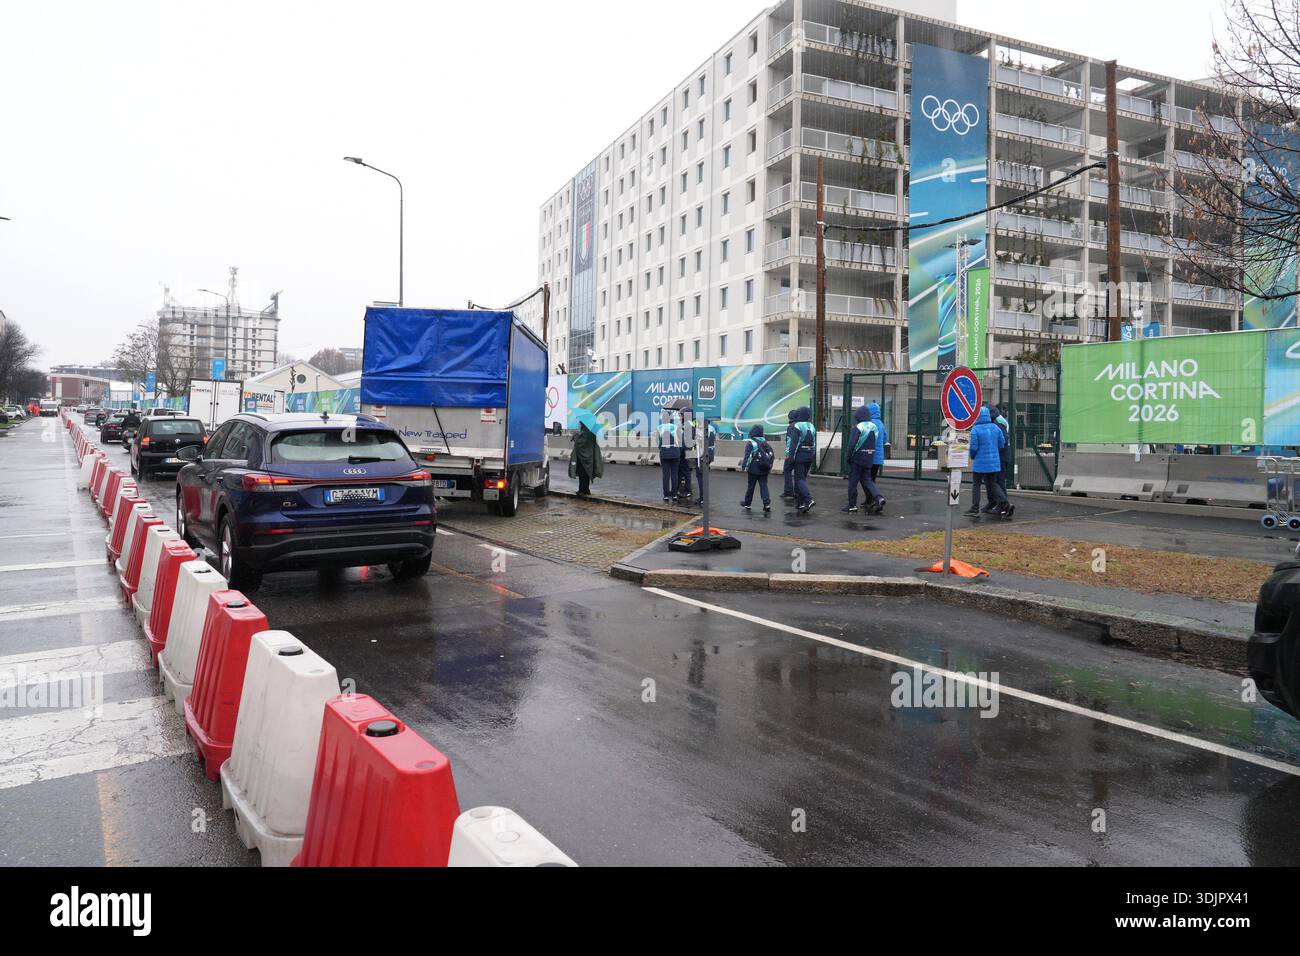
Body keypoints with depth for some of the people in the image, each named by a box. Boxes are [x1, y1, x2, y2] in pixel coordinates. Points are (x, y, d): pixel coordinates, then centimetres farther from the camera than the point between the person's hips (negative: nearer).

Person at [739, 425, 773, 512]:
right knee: (764, 486, 4)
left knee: (750, 486, 8)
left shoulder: (750, 443, -9)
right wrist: (770, 468, 20)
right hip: (764, 470, 4)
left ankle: (747, 503, 20)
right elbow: (771, 455, 13)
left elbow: (747, 456, -14)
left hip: (754, 469, -4)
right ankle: (767, 503, -10)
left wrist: (744, 466, -12)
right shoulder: (766, 443, 10)